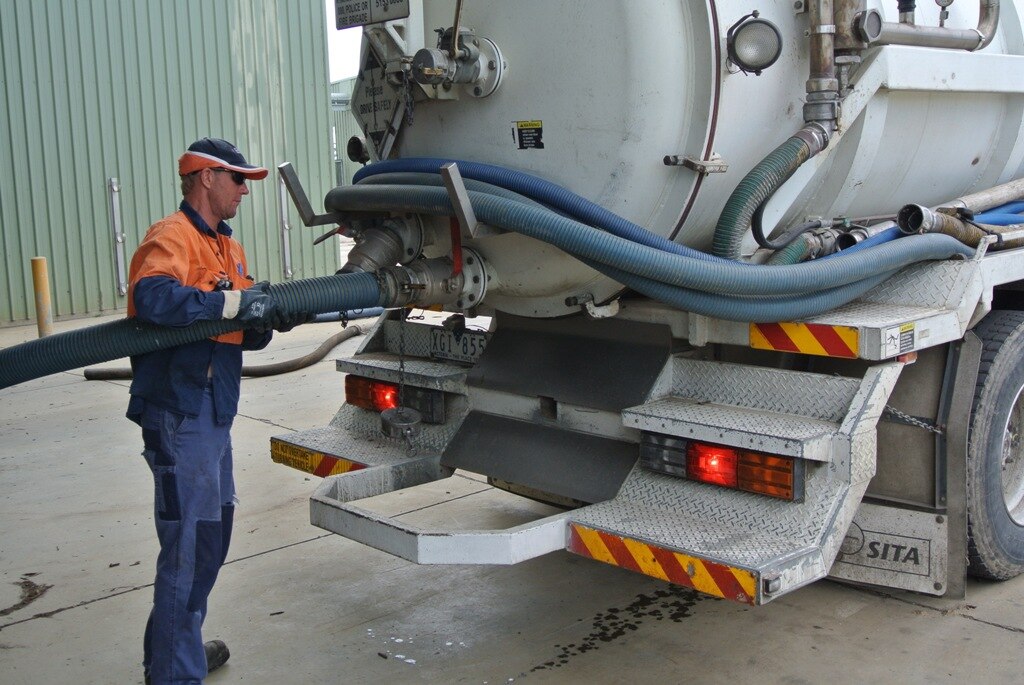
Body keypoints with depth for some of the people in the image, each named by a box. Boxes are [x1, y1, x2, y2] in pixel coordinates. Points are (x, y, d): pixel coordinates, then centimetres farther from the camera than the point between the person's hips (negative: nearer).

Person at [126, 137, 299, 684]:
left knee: (213, 533, 21)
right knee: (190, 543, -6)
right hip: (179, 414, -10)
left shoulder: (229, 249, 18)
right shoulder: (171, 237, -12)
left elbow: (247, 335, 15)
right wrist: (233, 301, -27)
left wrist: (269, 316, -6)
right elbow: (153, 297, -32)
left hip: (214, 414, 10)